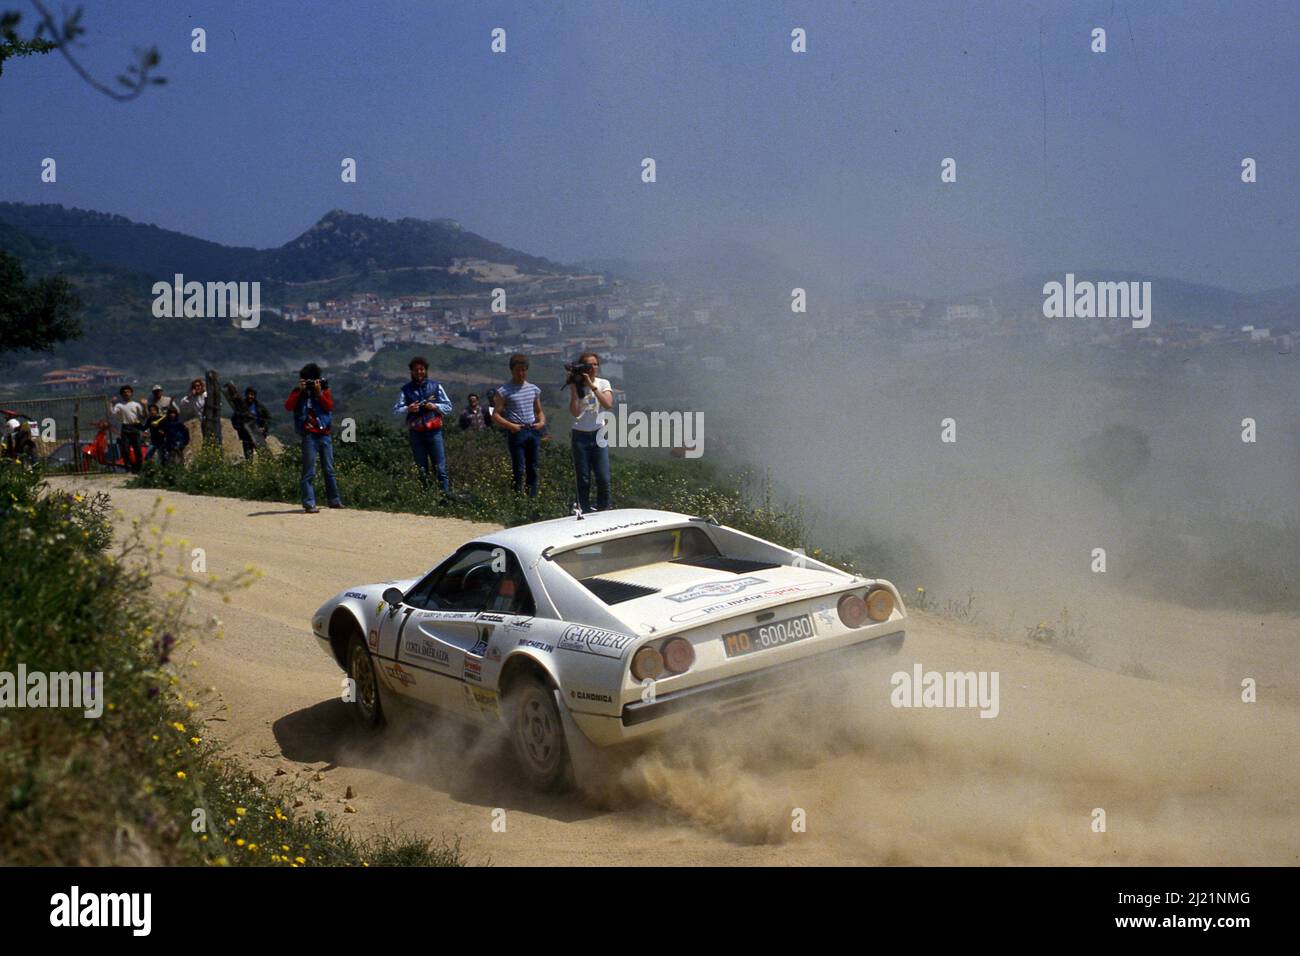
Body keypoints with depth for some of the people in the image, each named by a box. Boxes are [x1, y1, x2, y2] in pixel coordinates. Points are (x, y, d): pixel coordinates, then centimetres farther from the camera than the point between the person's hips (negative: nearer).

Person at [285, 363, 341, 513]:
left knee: (329, 470, 11)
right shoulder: (299, 392, 4)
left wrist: (319, 393, -13)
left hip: (325, 434, 3)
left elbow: (329, 406, -4)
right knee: (309, 472, -8)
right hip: (309, 436, -3)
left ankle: (334, 500, 20)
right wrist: (298, 391, -17)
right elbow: (288, 406, -11)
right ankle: (309, 504, -8)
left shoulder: (324, 389, 10)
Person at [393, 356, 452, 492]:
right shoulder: (406, 389, 7)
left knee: (440, 468, -5)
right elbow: (396, 410, 2)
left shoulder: (436, 386, 7)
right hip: (416, 434, 1)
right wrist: (407, 409, -17)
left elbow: (448, 407, 8)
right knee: (421, 470, 7)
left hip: (434, 432, -1)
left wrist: (435, 406, -10)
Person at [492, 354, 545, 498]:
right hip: (516, 432, -5)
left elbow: (539, 411, 21)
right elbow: (495, 415, -3)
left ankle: (533, 499, 13)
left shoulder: (534, 389, 12)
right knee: (518, 470, -6)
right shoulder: (504, 391, -2)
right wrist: (510, 425, -17)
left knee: (532, 469, 7)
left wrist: (542, 422, 0)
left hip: (533, 431, 5)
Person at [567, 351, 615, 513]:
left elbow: (608, 404, -16)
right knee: (583, 479, 1)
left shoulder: (603, 383, 2)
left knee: (603, 479, -3)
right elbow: (574, 412, -12)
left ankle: (603, 511, 9)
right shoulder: (576, 386, 0)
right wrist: (574, 388, -16)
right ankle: (585, 513, 9)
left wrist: (592, 386, -20)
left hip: (599, 434, 1)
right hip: (580, 436, -1)